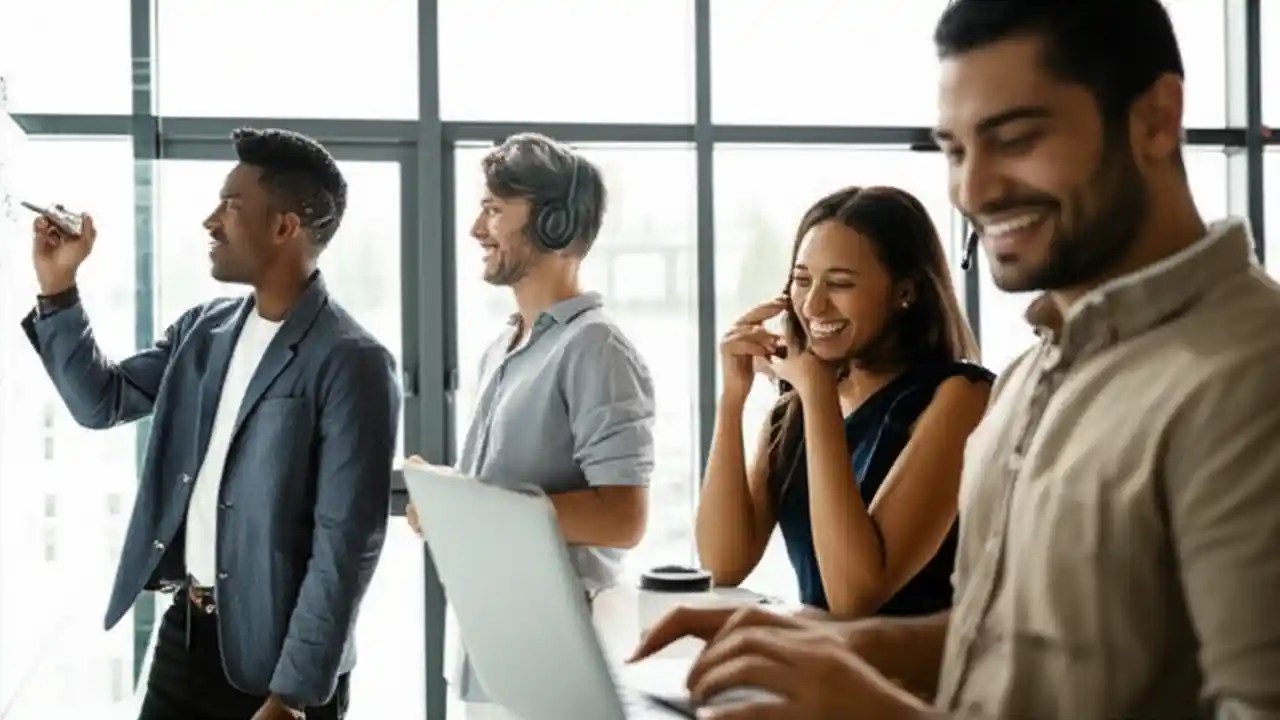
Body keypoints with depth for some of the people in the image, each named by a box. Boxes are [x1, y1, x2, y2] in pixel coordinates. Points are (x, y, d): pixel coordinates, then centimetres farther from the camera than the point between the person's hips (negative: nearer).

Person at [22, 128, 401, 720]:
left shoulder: (351, 363, -15)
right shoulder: (203, 330, 7)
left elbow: (345, 547, -17)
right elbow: (102, 402, 18)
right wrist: (58, 290, 6)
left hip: (274, 655, -6)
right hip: (184, 631, 7)